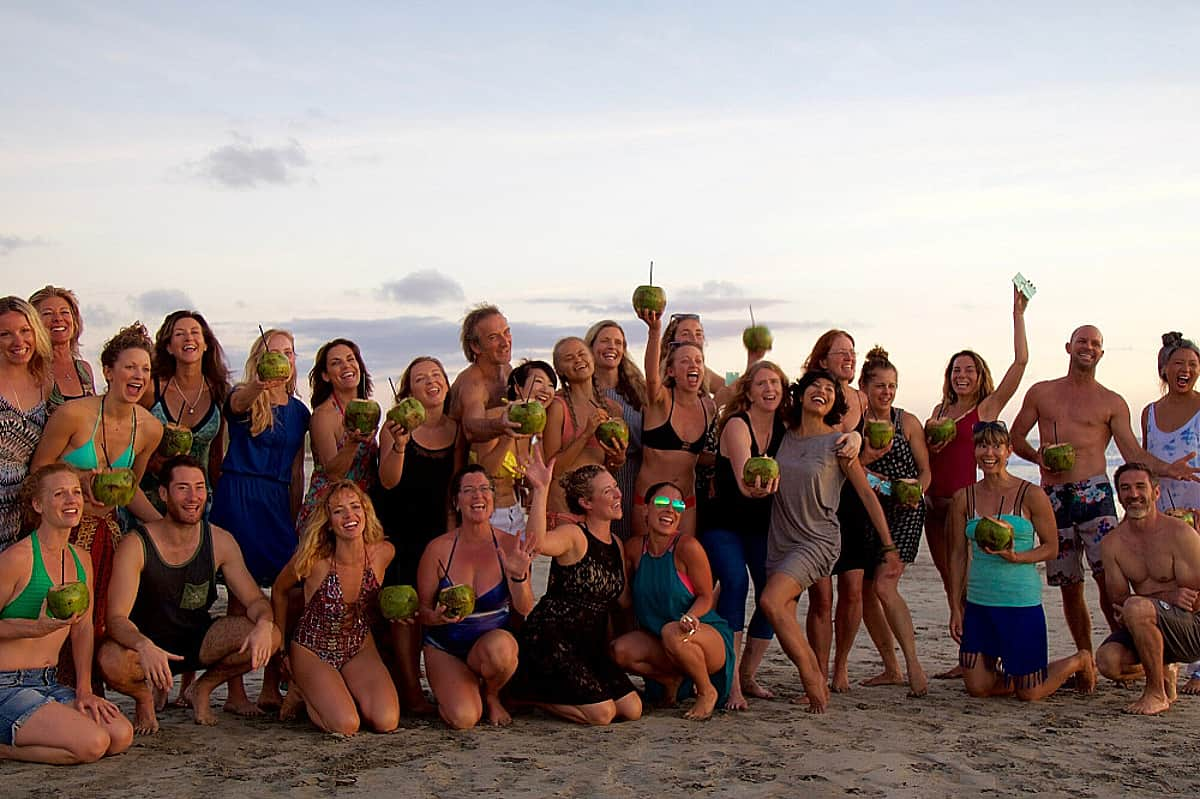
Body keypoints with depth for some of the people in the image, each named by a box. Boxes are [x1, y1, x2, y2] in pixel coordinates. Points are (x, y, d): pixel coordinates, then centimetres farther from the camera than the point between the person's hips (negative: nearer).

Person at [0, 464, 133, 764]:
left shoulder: (81, 559, 11)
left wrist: (84, 691, 8)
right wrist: (37, 628, -23)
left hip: (50, 685, 8)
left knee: (122, 735, -13)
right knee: (93, 743, -24)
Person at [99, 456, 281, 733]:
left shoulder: (220, 542, -7)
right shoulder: (136, 546, -17)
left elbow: (255, 600, -4)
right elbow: (116, 618, -24)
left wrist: (264, 624, -29)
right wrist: (144, 646, -46)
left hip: (199, 642, 3)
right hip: (149, 644, -3)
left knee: (271, 636, -21)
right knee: (111, 661, -38)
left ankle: (202, 689, 6)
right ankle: (146, 695, 2)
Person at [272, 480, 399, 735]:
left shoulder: (383, 553, -14)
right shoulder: (314, 560, -22)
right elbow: (279, 591, 0)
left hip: (360, 649, 3)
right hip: (312, 651, -3)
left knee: (387, 722, -19)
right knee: (346, 725, -23)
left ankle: (339, 693, 13)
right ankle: (304, 691, 9)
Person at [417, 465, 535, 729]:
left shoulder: (509, 546, -6)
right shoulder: (438, 549, -8)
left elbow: (525, 610, -8)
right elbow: (422, 610, -3)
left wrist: (519, 576, -26)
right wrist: (438, 617, -25)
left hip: (493, 640, 1)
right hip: (444, 648, -1)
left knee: (501, 647, -37)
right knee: (464, 718, -25)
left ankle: (491, 695, -1)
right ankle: (452, 688, 14)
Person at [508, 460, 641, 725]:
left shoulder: (616, 544, 12)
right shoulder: (574, 536, -14)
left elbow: (625, 600, 15)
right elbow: (538, 543, -38)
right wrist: (540, 490, -44)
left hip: (590, 644, 8)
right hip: (549, 640, -8)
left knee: (632, 710, 0)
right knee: (602, 713, -14)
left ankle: (550, 690, 17)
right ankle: (531, 693, 7)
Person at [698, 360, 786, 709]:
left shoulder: (785, 428, 0)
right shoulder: (736, 425, -18)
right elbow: (743, 480, -31)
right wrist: (756, 487, -54)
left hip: (764, 526, 6)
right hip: (724, 524, -6)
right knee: (735, 583, -25)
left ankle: (747, 675, 14)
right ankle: (730, 683, -20)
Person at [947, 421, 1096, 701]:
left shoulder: (1031, 496, -5)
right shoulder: (963, 499, 4)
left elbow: (1051, 548, 0)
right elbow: (958, 555, 8)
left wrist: (1015, 557, -18)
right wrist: (955, 608, 5)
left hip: (1021, 602, -3)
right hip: (978, 603, 4)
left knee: (1029, 694, 4)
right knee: (978, 687, 1)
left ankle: (1080, 661, 33)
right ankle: (1015, 675, 33)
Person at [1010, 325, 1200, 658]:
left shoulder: (1112, 402, 9)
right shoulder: (1041, 393, 14)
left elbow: (1133, 452, 2)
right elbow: (1016, 438, 17)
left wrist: (1167, 468, -16)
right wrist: (1037, 456, -3)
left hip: (1093, 493, -2)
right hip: (1053, 496, 2)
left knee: (1109, 576, -17)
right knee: (1069, 586, 5)